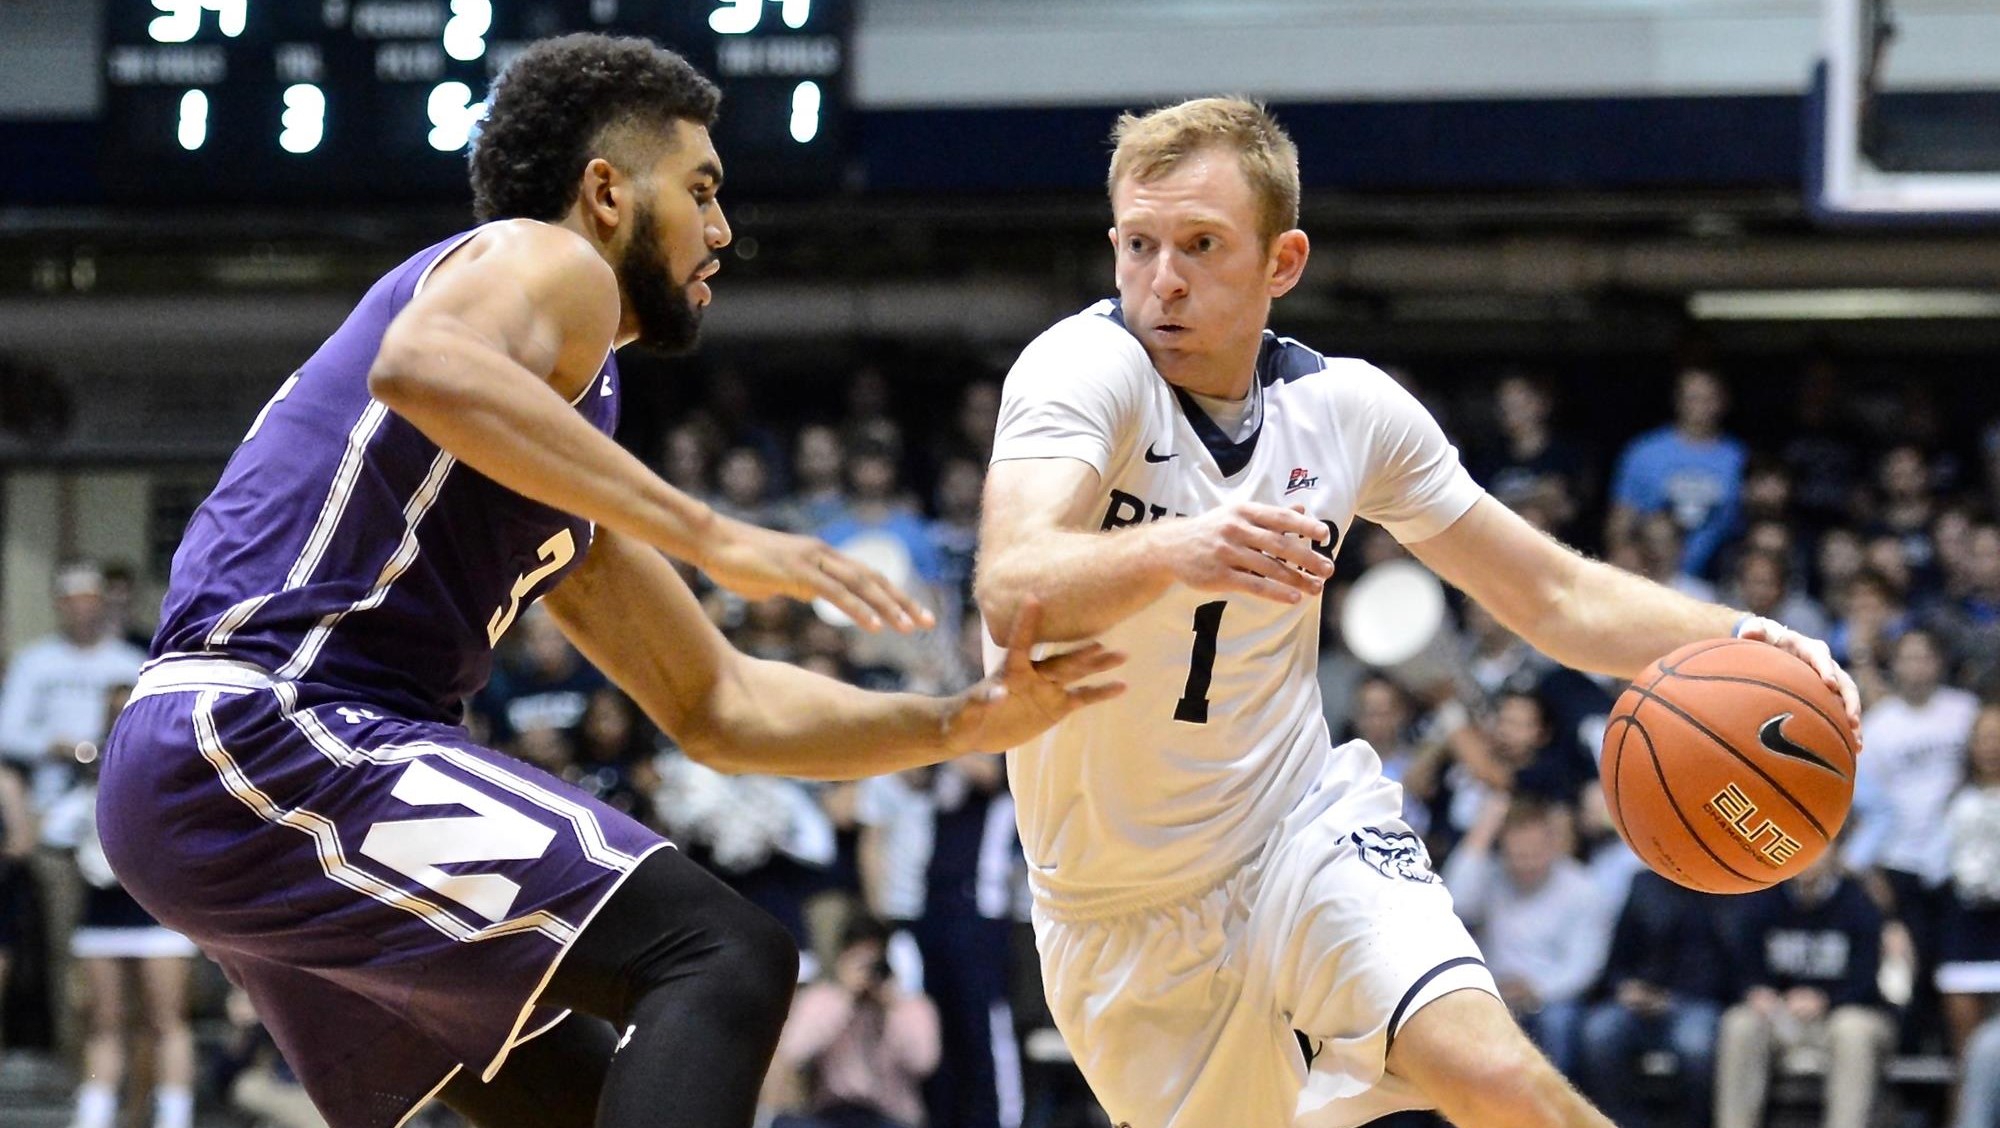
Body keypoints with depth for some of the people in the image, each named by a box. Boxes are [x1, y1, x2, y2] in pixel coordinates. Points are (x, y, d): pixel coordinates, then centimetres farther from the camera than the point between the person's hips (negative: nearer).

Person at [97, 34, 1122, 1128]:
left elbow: (718, 706, 31)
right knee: (726, 960, -17)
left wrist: (961, 723, 17)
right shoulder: (550, 264, -1)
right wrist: (710, 538, -26)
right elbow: (427, 370, -26)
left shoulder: (572, 497, 28)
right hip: (272, 738, -11)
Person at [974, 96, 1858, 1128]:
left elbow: (1559, 596, 5)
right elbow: (1011, 597, -37)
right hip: (1121, 916, -1)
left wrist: (1733, 639, -14)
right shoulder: (1087, 367, -18)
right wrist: (1169, 552, -57)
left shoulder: (1345, 406, -4)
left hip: (1302, 836, 1)